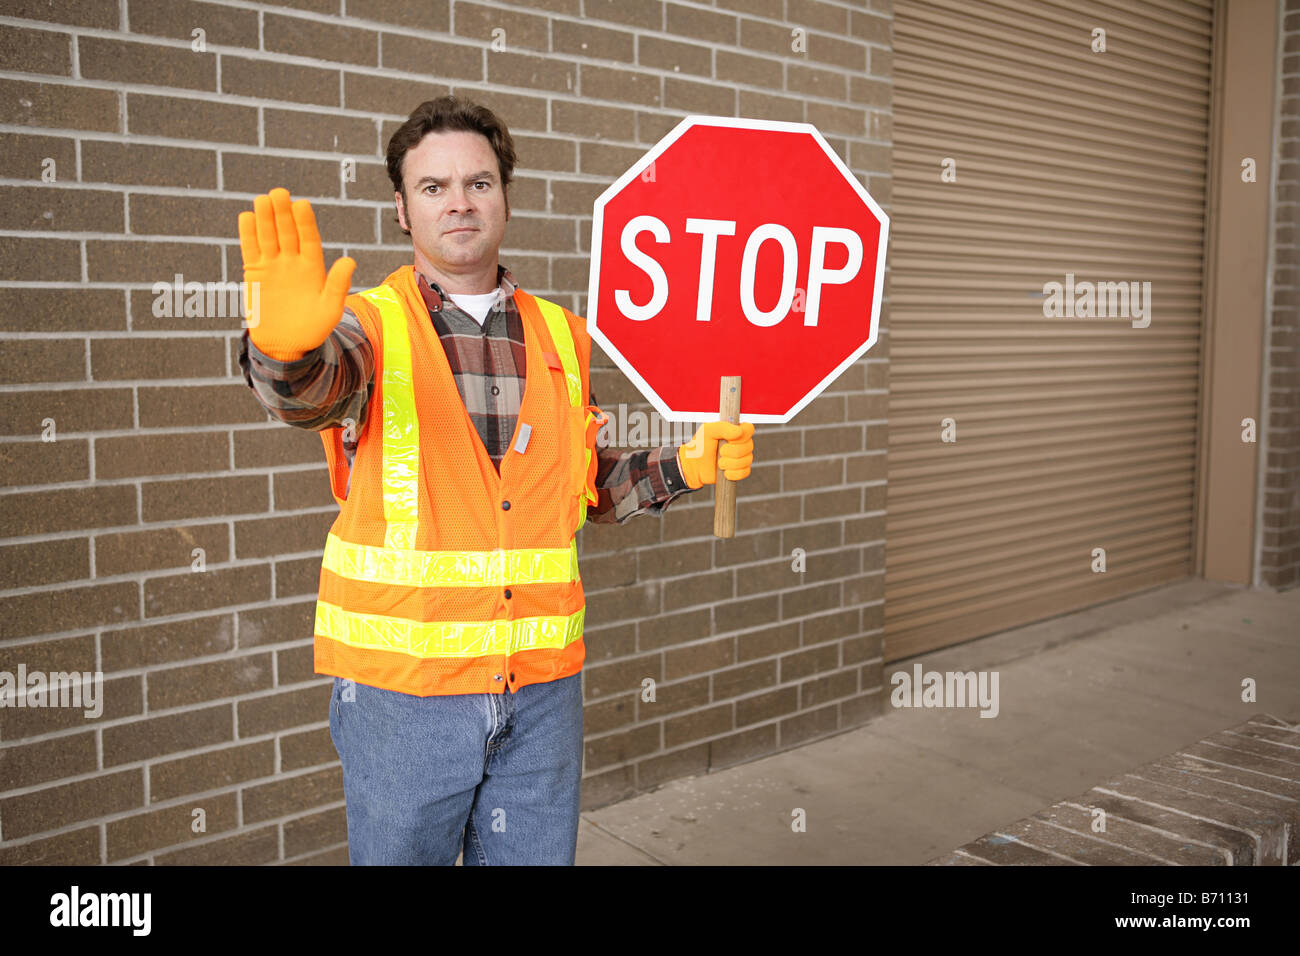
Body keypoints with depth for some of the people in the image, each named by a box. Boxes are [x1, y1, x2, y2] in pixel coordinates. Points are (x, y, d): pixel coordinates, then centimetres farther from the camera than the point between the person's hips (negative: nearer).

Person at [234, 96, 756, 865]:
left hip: (543, 690, 3)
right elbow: (313, 390, -28)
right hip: (403, 686, -3)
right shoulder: (374, 324, -4)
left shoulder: (561, 336, 9)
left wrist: (685, 467, 1)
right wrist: (289, 346, -51)